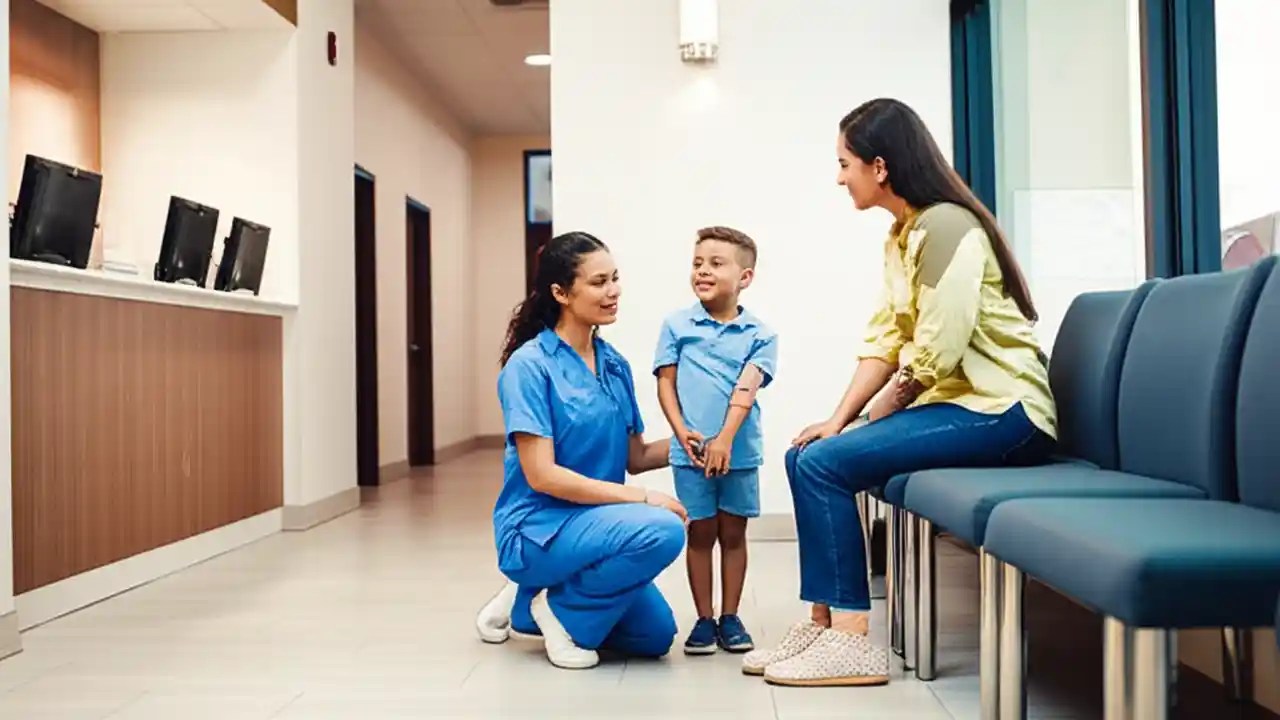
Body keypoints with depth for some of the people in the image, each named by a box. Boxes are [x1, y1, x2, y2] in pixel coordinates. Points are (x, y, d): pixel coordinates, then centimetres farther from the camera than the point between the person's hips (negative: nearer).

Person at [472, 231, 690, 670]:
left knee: (656, 636, 7)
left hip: (594, 523, 8)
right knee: (663, 531, -29)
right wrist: (641, 498, -23)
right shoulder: (530, 365, -16)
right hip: (537, 530, -8)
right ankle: (564, 611, -4)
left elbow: (634, 458, 10)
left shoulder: (615, 365, 6)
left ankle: (530, 606, 20)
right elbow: (541, 475, -21)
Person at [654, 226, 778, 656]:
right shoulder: (676, 326, 2)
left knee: (733, 533, 11)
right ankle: (704, 619, 19)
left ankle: (730, 618, 23)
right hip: (691, 451, 0)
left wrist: (724, 439, -22)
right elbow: (665, 383, 0)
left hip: (739, 452, 0)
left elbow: (746, 389, -11)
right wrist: (681, 431, -13)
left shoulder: (759, 335, 0)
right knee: (701, 533, 8)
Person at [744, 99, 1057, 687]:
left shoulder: (945, 226, -17)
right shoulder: (901, 235, 13)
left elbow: (935, 356, -23)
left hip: (1003, 411, -9)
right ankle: (825, 624, 6)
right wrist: (837, 420, -3)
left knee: (825, 464, -18)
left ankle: (852, 642, -9)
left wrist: (866, 421, -10)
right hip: (957, 401, 9)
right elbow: (885, 342, 7)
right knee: (806, 456, 0)